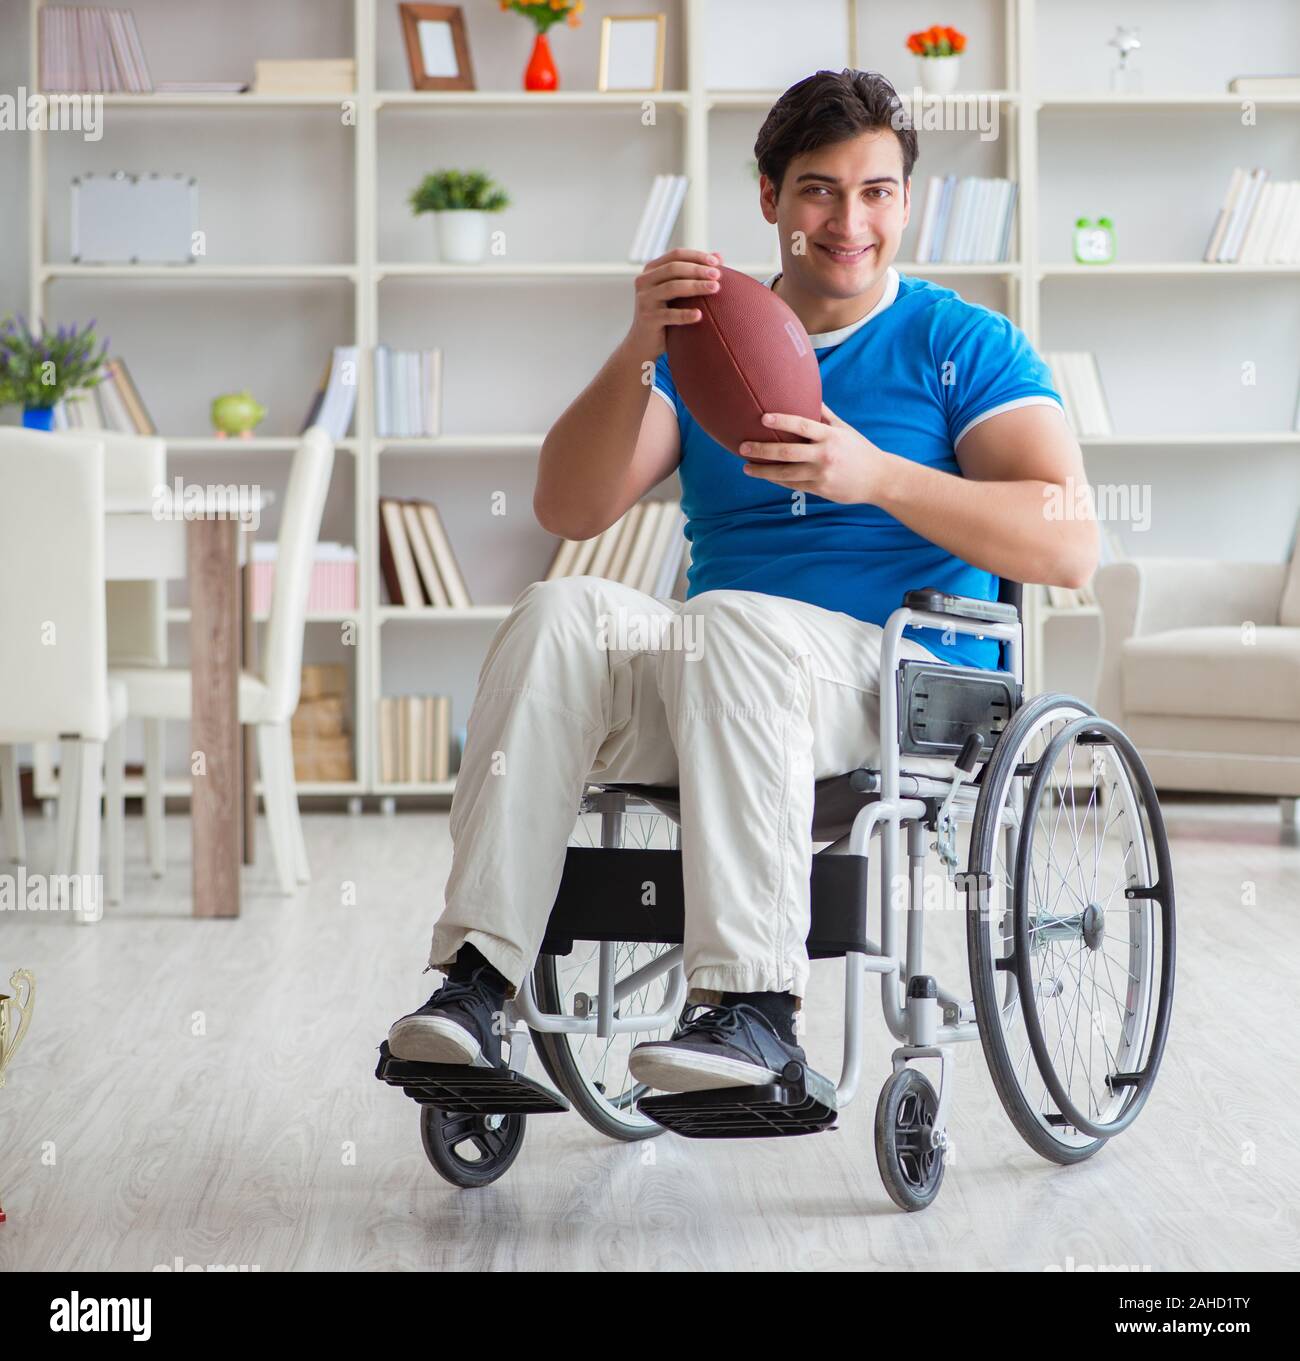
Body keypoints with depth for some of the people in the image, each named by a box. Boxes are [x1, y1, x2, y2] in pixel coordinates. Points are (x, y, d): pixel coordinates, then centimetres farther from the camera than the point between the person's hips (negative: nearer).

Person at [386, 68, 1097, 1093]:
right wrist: (638, 353, -11)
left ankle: (754, 1002, -41)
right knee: (560, 612, -27)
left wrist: (876, 475, -19)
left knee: (730, 622, -35)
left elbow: (1068, 546, -7)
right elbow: (570, 512, 4)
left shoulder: (967, 346, 8)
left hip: (912, 684, -3)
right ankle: (475, 981, -35)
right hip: (705, 691, 4)